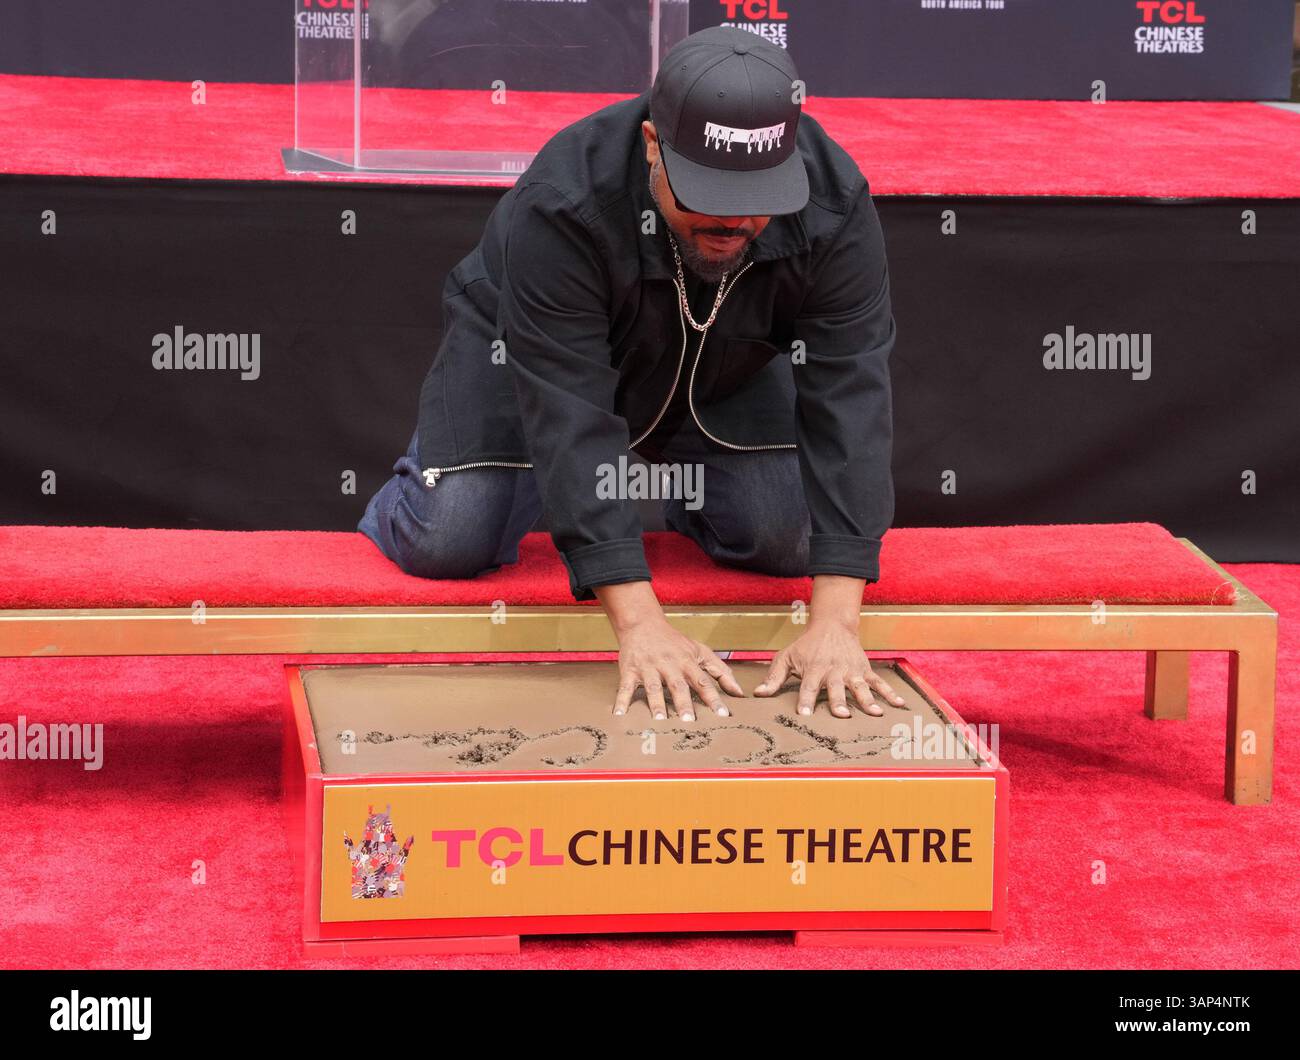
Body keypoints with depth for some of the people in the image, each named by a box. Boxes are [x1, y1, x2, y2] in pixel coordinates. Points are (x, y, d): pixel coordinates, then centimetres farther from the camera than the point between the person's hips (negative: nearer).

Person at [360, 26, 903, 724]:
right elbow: (571, 411, -41)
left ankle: (697, 496, 18)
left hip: (721, 365, 3)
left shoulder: (835, 206, -32)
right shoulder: (563, 206, -40)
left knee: (787, 537, -16)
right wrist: (638, 624, -47)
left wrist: (834, 623, -42)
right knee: (447, 541, -19)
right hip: (535, 344, -2)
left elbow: (850, 398, -34)